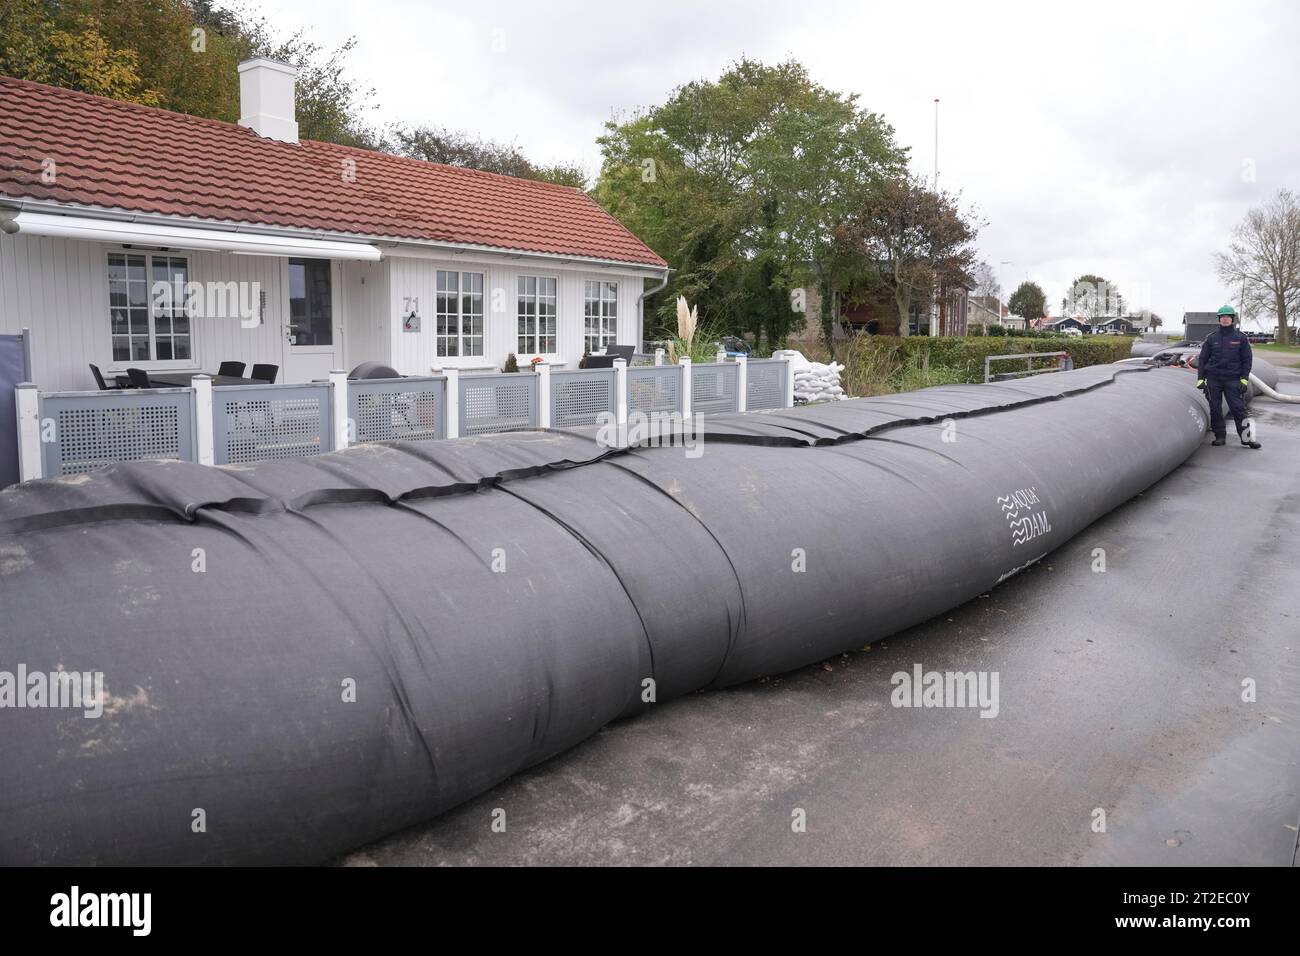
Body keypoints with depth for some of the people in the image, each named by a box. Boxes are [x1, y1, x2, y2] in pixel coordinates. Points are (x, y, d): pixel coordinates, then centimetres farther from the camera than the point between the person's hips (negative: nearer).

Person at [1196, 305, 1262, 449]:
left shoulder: (1241, 337, 4)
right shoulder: (1212, 337, 6)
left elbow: (1247, 359, 5)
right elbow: (1202, 359, 9)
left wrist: (1244, 379, -4)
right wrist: (1201, 378, 2)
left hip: (1233, 379, -2)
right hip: (1213, 378, 2)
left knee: (1238, 408, -6)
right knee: (1215, 409, 3)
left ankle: (1246, 437, -2)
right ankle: (1219, 436, 12)